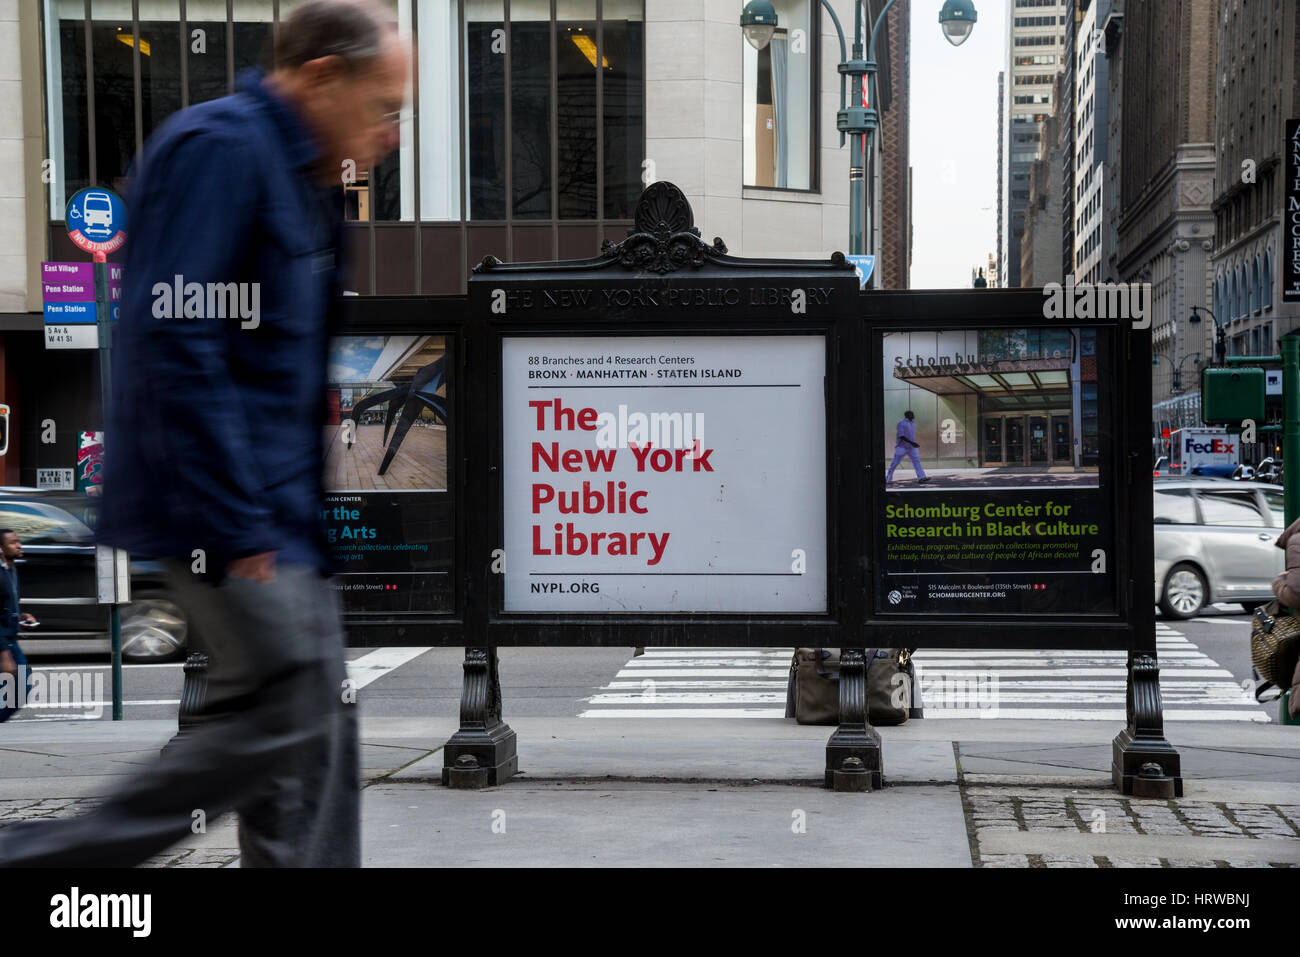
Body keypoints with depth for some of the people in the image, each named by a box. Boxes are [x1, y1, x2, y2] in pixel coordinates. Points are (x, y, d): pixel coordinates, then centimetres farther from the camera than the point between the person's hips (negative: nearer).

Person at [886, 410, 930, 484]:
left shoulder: (913, 423, 10)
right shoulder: (901, 423, -13)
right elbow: (901, 436, -22)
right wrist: (911, 443, -28)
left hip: (911, 447, 6)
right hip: (902, 447, -6)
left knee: (916, 460, -10)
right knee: (895, 463, 3)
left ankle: (921, 477, -19)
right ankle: (888, 478, 18)